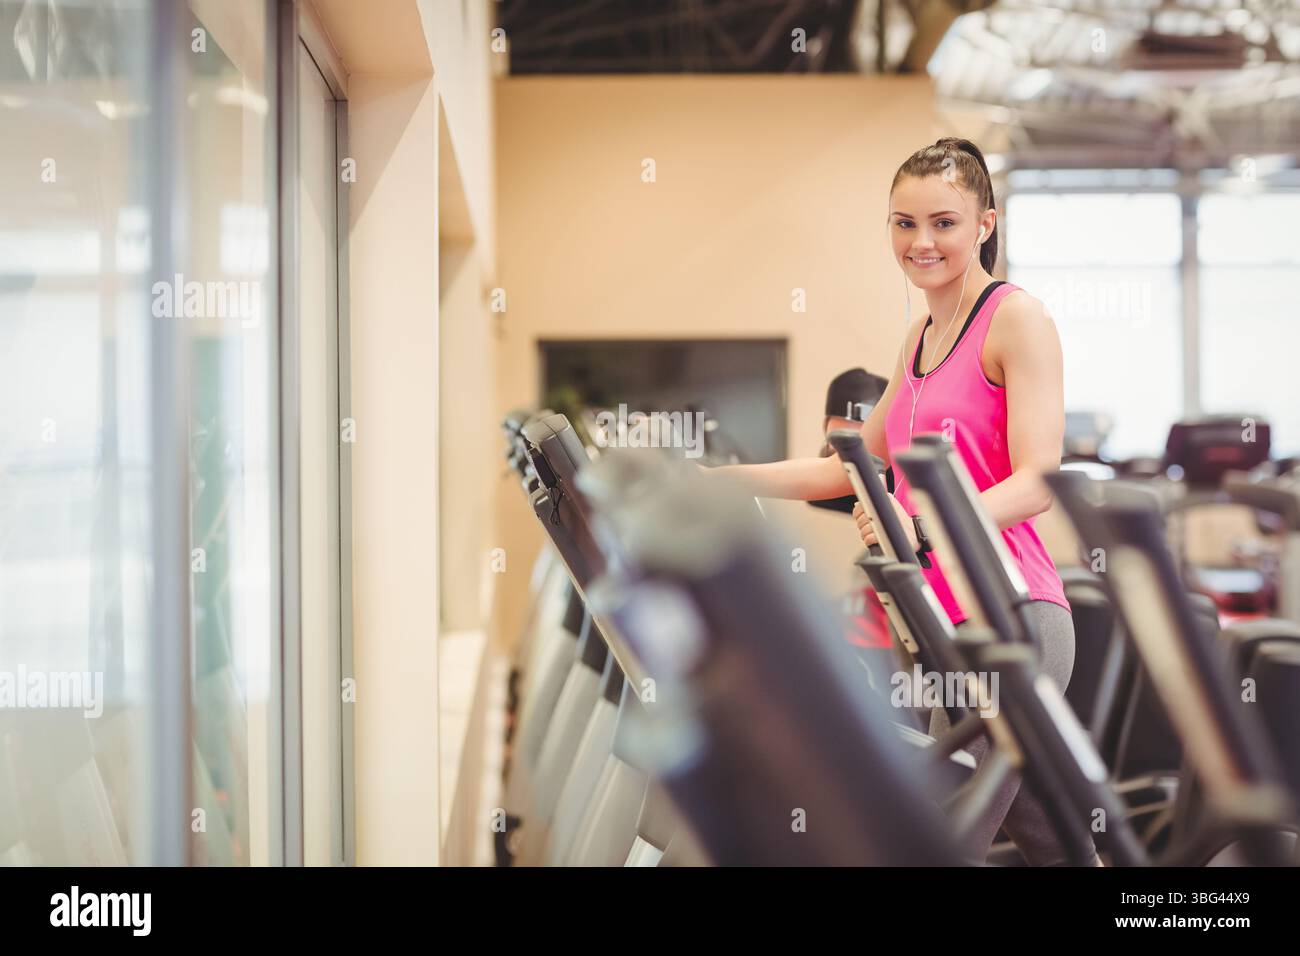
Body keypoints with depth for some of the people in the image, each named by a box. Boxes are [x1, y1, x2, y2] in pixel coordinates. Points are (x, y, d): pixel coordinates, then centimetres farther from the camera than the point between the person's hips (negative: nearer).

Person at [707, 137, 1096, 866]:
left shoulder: (1016, 318, -6)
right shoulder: (920, 337, 19)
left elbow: (1037, 482, -16)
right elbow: (849, 469, 22)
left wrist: (924, 527, -33)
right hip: (940, 618, 8)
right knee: (1053, 842, 17)